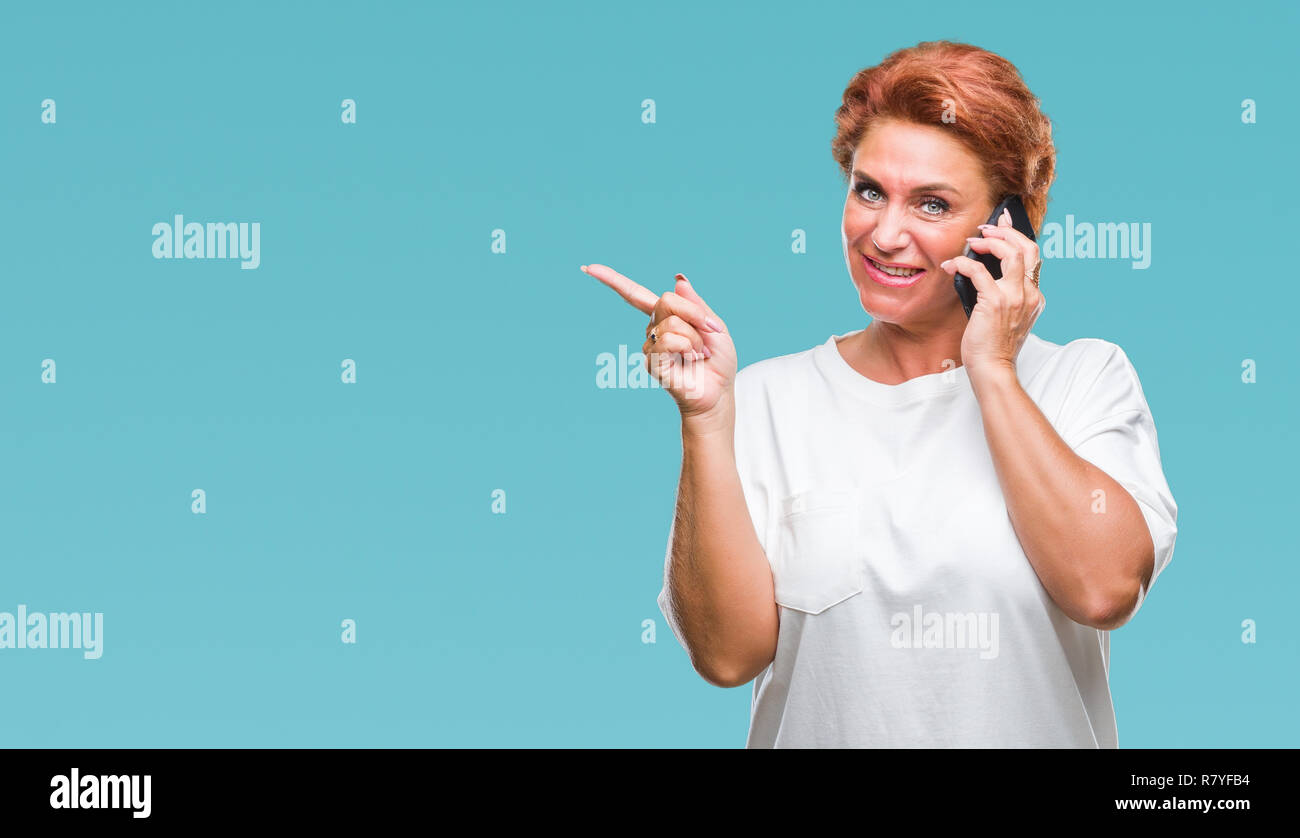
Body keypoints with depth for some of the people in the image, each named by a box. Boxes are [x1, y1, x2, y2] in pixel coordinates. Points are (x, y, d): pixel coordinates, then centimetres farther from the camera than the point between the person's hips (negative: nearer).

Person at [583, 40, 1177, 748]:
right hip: (820, 761, 1)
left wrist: (991, 370, -8)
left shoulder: (1086, 379, 2)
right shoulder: (769, 398, 3)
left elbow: (1105, 588, -14)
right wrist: (705, 418, -13)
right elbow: (728, 652, -6)